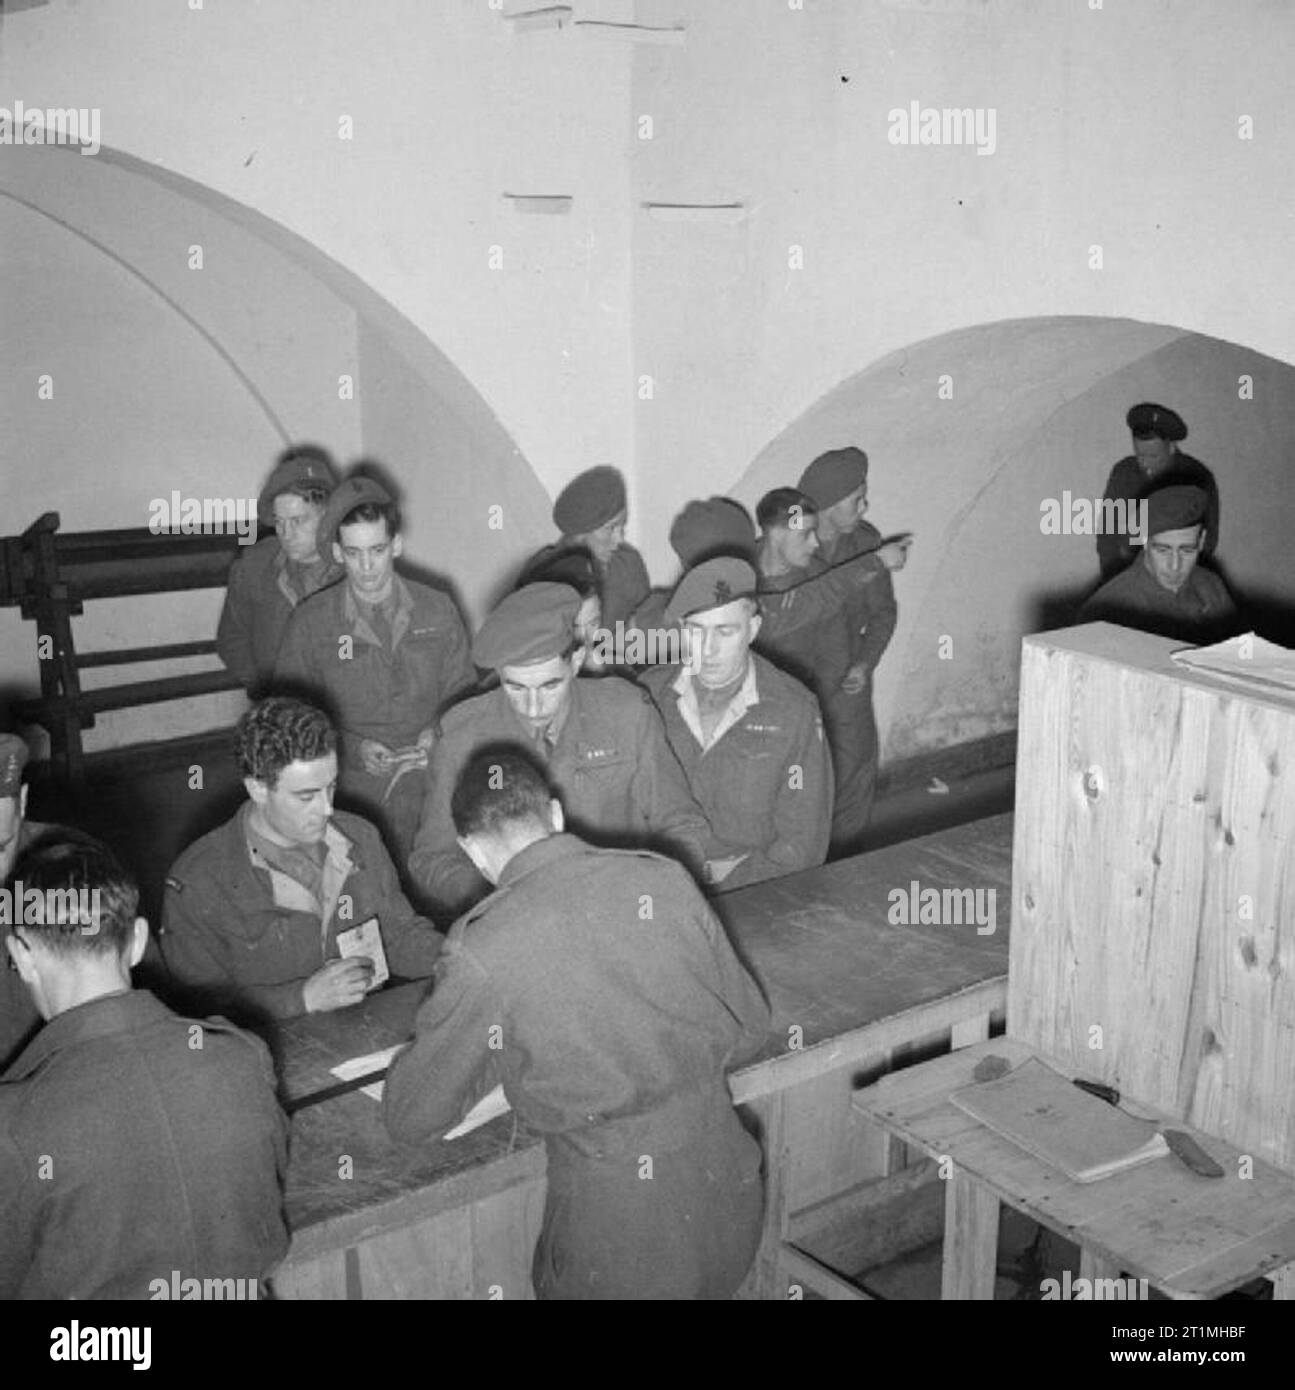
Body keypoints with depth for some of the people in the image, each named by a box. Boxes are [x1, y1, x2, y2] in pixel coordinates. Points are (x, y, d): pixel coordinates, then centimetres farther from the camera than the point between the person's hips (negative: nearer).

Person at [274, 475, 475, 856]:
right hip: (352, 793, -1)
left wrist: (438, 733, -7)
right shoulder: (311, 622, 0)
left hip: (432, 786, 1)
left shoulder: (438, 611, 4)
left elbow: (461, 693, 13)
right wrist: (352, 748, -12)